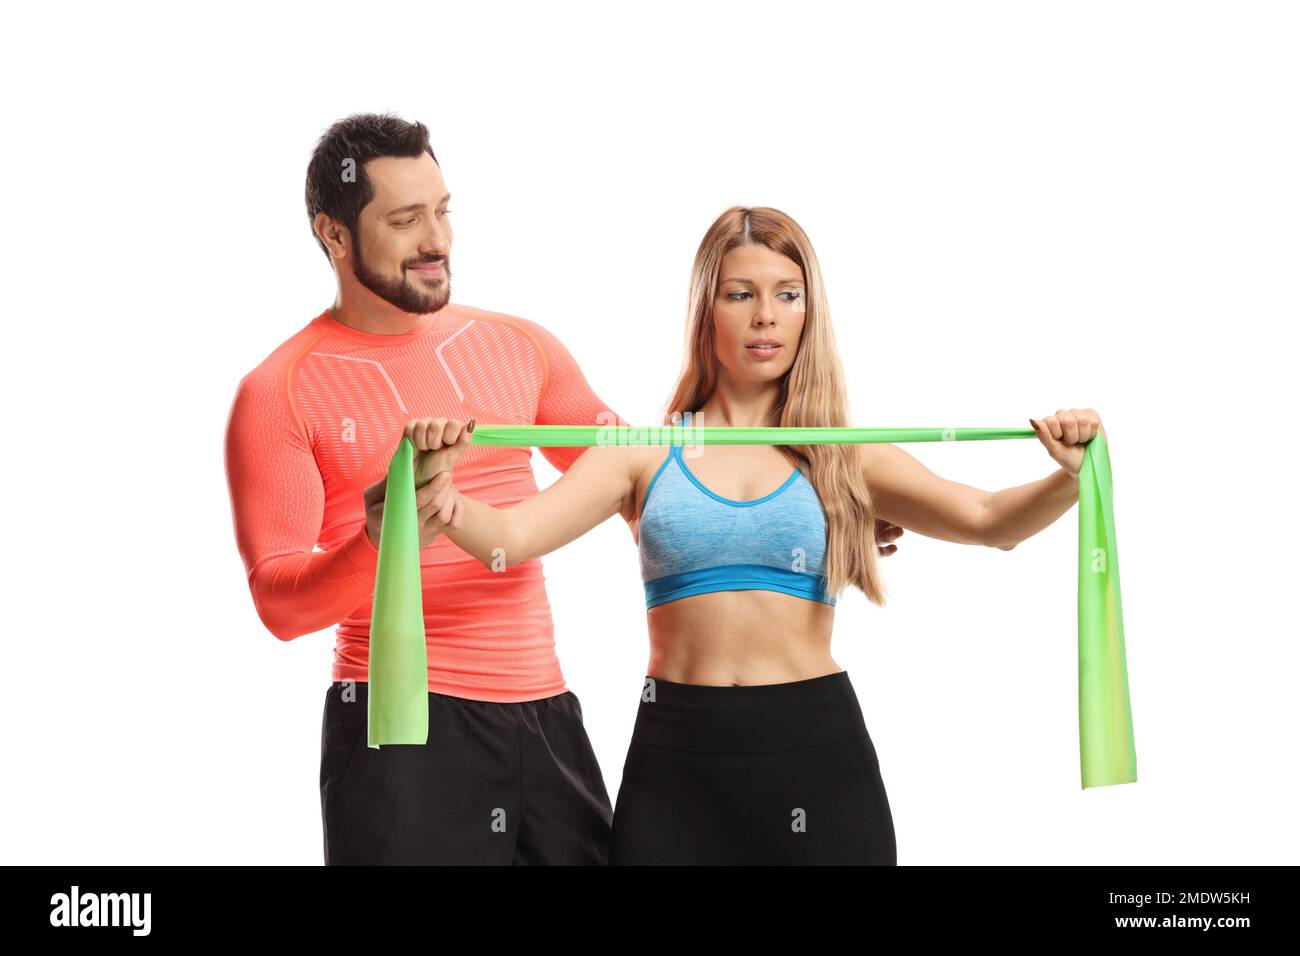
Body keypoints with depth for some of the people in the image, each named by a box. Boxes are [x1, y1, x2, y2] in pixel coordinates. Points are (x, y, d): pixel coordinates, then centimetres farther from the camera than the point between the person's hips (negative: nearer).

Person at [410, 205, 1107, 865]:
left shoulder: (844, 459, 6)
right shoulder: (646, 453, 4)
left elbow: (988, 520, -6)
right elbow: (508, 537, -6)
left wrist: (1067, 479, -26)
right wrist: (438, 492, -27)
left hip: (818, 754, 1)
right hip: (676, 754, 0)